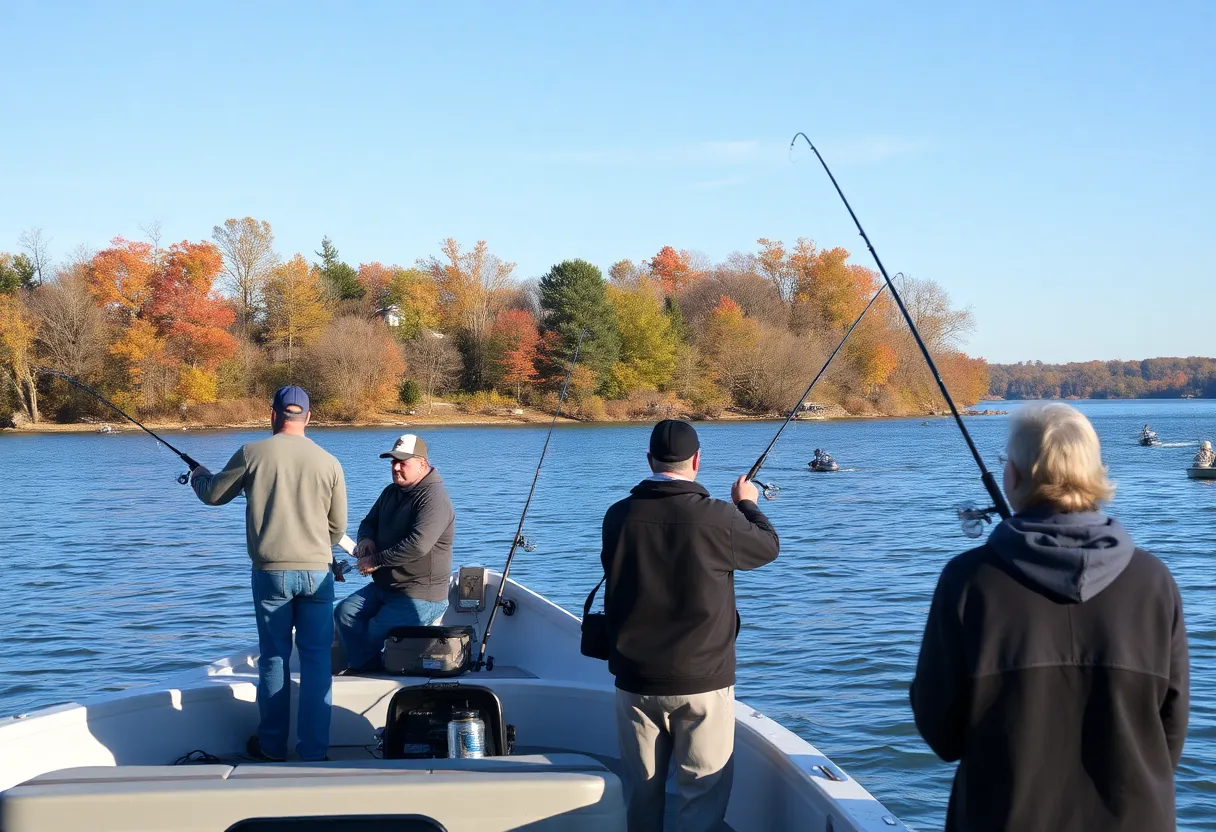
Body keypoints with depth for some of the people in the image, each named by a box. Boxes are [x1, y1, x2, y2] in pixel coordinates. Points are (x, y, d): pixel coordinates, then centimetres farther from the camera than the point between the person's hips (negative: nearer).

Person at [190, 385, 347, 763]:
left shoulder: (252, 454, -3)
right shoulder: (328, 462, 1)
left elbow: (212, 495, 11)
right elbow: (338, 527, 9)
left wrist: (198, 475, 34)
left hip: (270, 572, 0)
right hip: (317, 573, 1)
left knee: (274, 657, 10)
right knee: (316, 658, 5)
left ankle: (272, 745, 18)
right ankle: (313, 750, 6)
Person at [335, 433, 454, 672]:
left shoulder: (434, 498, -18)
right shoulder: (391, 492, 12)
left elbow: (417, 545, -30)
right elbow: (368, 523, 24)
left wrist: (376, 560, -22)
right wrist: (366, 540, -2)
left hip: (420, 597, -9)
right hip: (383, 586, 9)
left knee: (375, 633, -20)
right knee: (345, 612, -7)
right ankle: (365, 669, -5)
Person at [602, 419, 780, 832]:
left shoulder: (619, 516, -4)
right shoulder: (718, 518, -14)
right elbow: (768, 546, 5)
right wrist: (747, 504, 25)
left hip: (636, 679, 4)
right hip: (703, 681, -3)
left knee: (642, 790, 15)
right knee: (705, 791, 3)